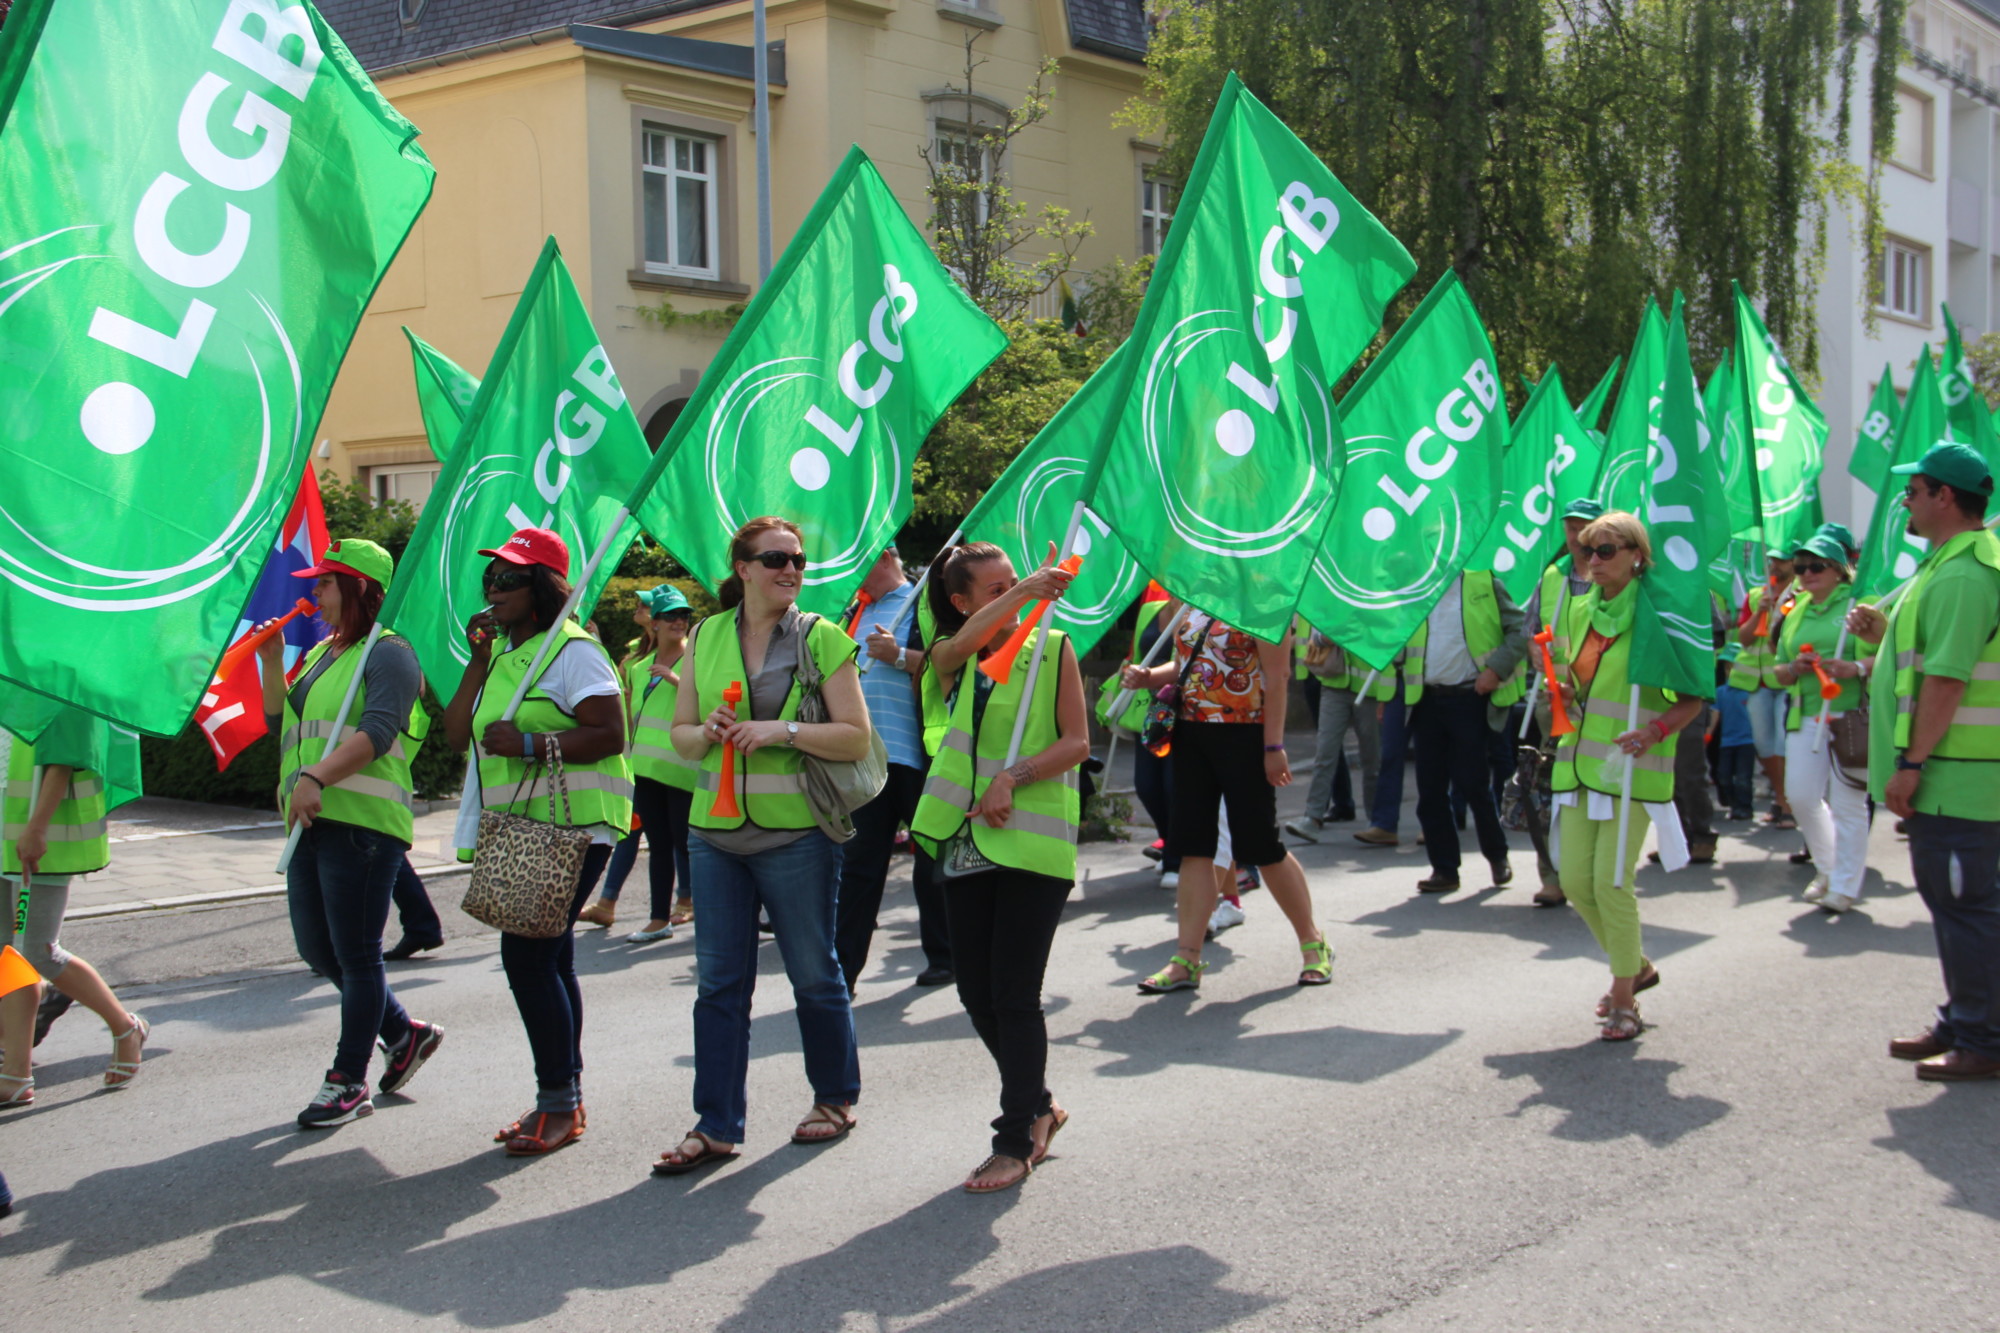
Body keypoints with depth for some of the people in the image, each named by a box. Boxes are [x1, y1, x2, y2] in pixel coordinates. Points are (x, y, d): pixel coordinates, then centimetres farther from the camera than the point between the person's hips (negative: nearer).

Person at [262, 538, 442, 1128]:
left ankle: (348, 1082, 7)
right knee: (316, 948, 14)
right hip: (314, 822, 10)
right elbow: (282, 726, 20)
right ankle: (404, 1033, 30)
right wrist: (272, 664, 10)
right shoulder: (322, 653, 20)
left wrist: (316, 777, -30)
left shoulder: (388, 654, -7)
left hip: (363, 821, -10)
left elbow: (377, 732, -21)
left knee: (356, 955, -2)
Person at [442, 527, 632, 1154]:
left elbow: (610, 735, -18)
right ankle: (563, 1100, 22)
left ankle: (559, 1103, -4)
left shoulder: (572, 649, -11)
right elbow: (458, 734, 11)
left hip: (573, 826, -10)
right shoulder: (502, 651, 17)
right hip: (519, 829, 10)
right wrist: (478, 660, 3)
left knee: (527, 954, -13)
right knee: (548, 960, 13)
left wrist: (530, 744, -24)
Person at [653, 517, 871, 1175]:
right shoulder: (707, 638, 9)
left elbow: (855, 737, -7)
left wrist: (783, 731, -18)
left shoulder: (821, 638, -2)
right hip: (716, 830, 4)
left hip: (797, 831, -4)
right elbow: (680, 733, 13)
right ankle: (715, 1127, 11)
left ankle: (836, 1099, 26)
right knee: (718, 983, 4)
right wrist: (708, 733, -9)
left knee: (814, 973, 7)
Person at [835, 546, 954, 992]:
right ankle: (842, 968, 4)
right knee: (858, 863, 4)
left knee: (931, 859, 6)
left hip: (915, 753, -6)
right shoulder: (858, 613, 18)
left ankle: (943, 956, 18)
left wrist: (901, 656, -22)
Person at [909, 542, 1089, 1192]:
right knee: (977, 996, 9)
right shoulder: (950, 658, 9)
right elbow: (967, 640, -16)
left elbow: (1077, 741, -1)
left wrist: (1014, 777, -16)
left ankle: (1016, 1140, 7)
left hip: (1034, 841, -4)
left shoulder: (1053, 649, 3)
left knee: (1014, 996, -5)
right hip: (966, 843, 4)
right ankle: (1038, 1104, 30)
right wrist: (1028, 588, -28)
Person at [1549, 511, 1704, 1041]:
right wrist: (1563, 690, 1)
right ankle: (1636, 967, 30)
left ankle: (1624, 1000, 6)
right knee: (1575, 880, 6)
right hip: (1579, 760, 7)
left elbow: (1693, 697, -6)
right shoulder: (1578, 611, 11)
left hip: (1630, 766, -7)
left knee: (1611, 881, -9)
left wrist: (1655, 731, -22)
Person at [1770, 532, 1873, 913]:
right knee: (1800, 796, 3)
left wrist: (1855, 668, -22)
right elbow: (1779, 673, 21)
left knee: (1847, 803, -2)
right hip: (1806, 717, 6)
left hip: (1851, 715, -6)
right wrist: (1795, 667, -1)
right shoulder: (1796, 614, 17)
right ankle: (1828, 867, 25)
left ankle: (1845, 886, 7)